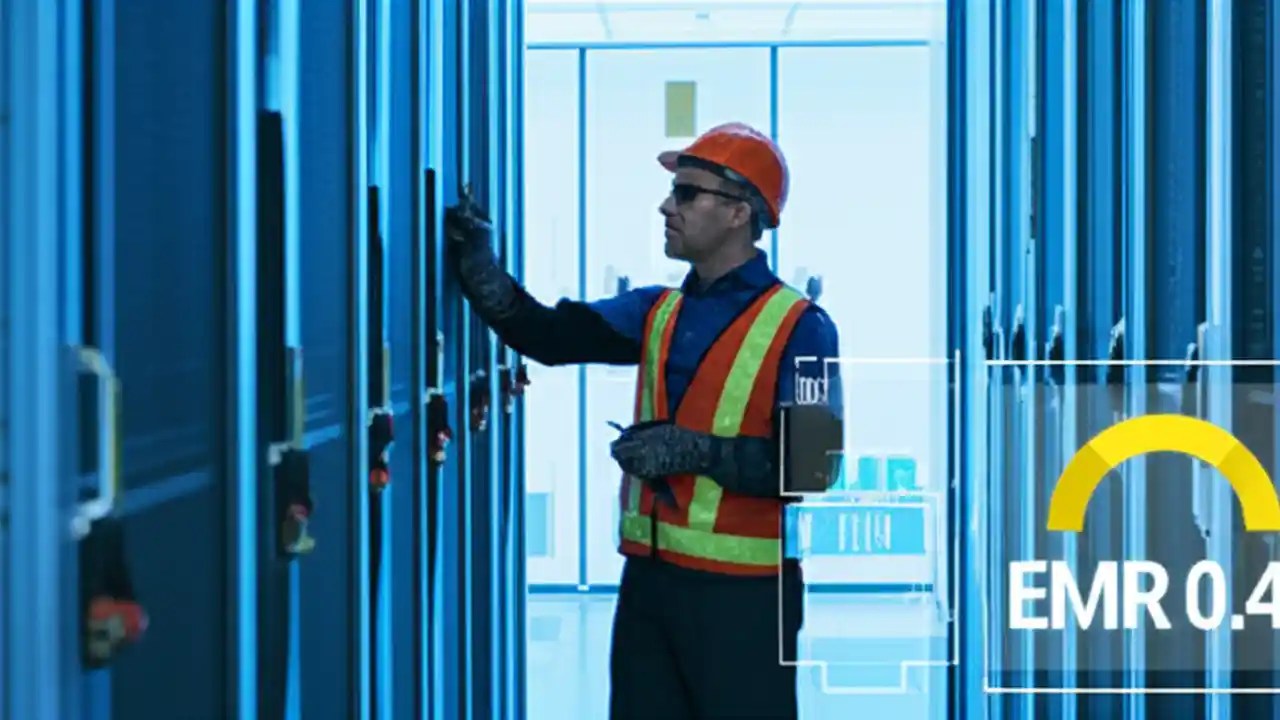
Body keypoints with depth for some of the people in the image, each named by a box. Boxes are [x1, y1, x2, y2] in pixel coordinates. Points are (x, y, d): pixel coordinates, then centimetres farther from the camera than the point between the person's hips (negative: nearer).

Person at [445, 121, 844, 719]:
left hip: (741, 594, -6)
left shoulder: (798, 328, -9)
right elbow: (549, 335, 0)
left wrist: (694, 451, -22)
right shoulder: (658, 312, 10)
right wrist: (476, 266, -13)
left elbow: (810, 466, -17)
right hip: (648, 580, 6)